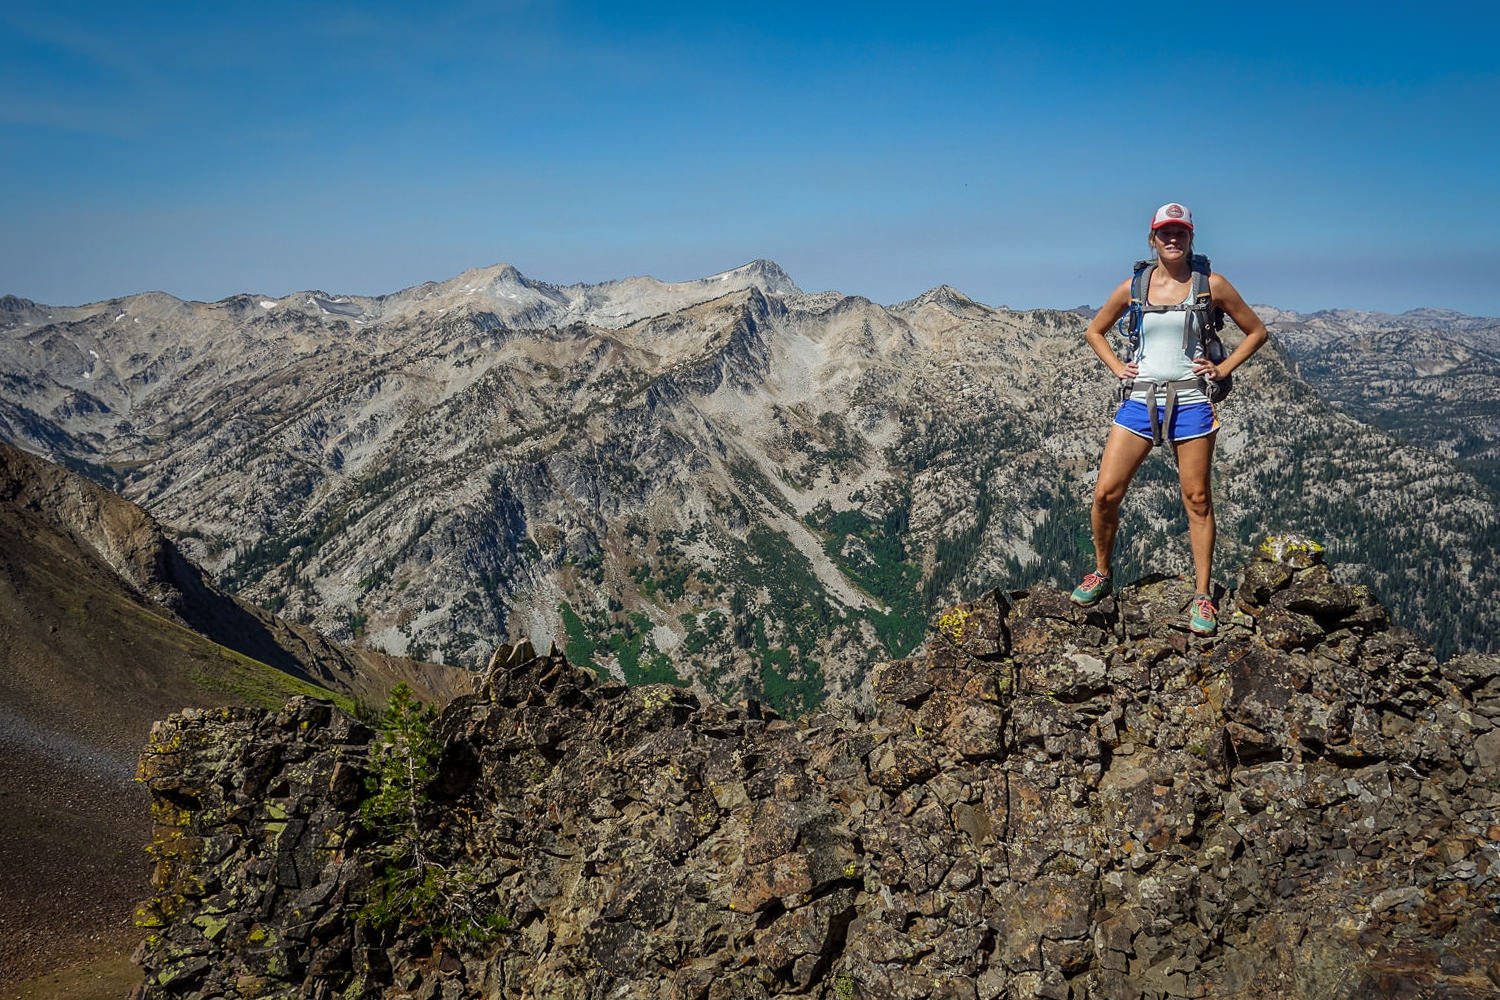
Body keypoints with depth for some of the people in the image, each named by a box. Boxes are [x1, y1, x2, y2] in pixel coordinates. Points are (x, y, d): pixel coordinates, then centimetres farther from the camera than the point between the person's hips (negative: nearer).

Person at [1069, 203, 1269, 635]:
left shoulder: (1211, 285, 1)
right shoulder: (1134, 287, 7)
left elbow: (1256, 331, 11)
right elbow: (1094, 330, 21)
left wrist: (1223, 368, 0)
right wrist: (1116, 367, 7)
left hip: (1190, 401, -2)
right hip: (1140, 400, 2)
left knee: (1197, 500, 3)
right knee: (1105, 493, -5)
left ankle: (1203, 597, 12)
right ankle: (1101, 573, 18)